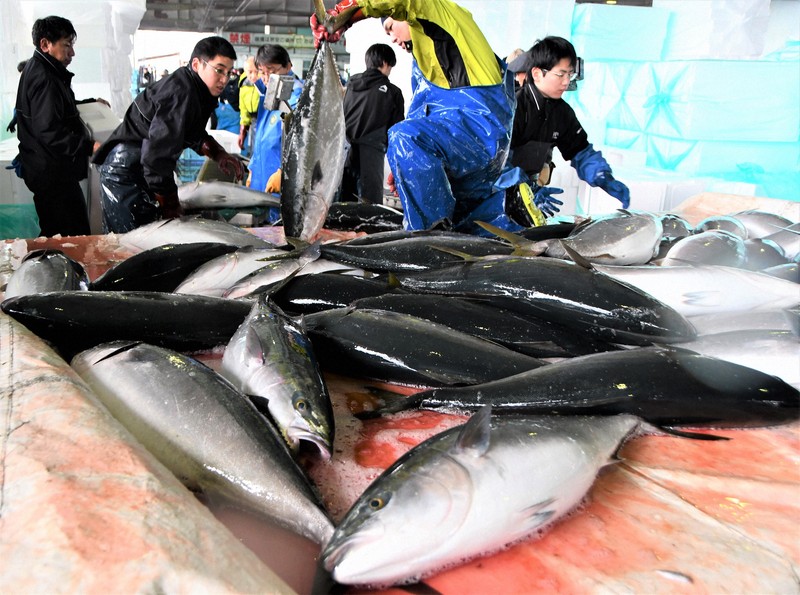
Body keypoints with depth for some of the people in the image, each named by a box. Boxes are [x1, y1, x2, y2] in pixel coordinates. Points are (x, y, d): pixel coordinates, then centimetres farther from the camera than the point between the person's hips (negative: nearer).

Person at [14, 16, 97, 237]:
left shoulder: (35, 70, 16)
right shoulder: (45, 79, -18)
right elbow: (49, 132, -27)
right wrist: (90, 146, -33)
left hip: (46, 170, 11)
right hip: (52, 172, -11)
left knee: (54, 234, 16)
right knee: (75, 237, -10)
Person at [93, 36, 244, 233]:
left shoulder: (199, 91, 5)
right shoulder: (180, 93, -26)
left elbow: (194, 133, 25)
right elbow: (158, 153, -28)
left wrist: (219, 155, 9)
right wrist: (170, 204, -18)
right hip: (125, 171, -10)